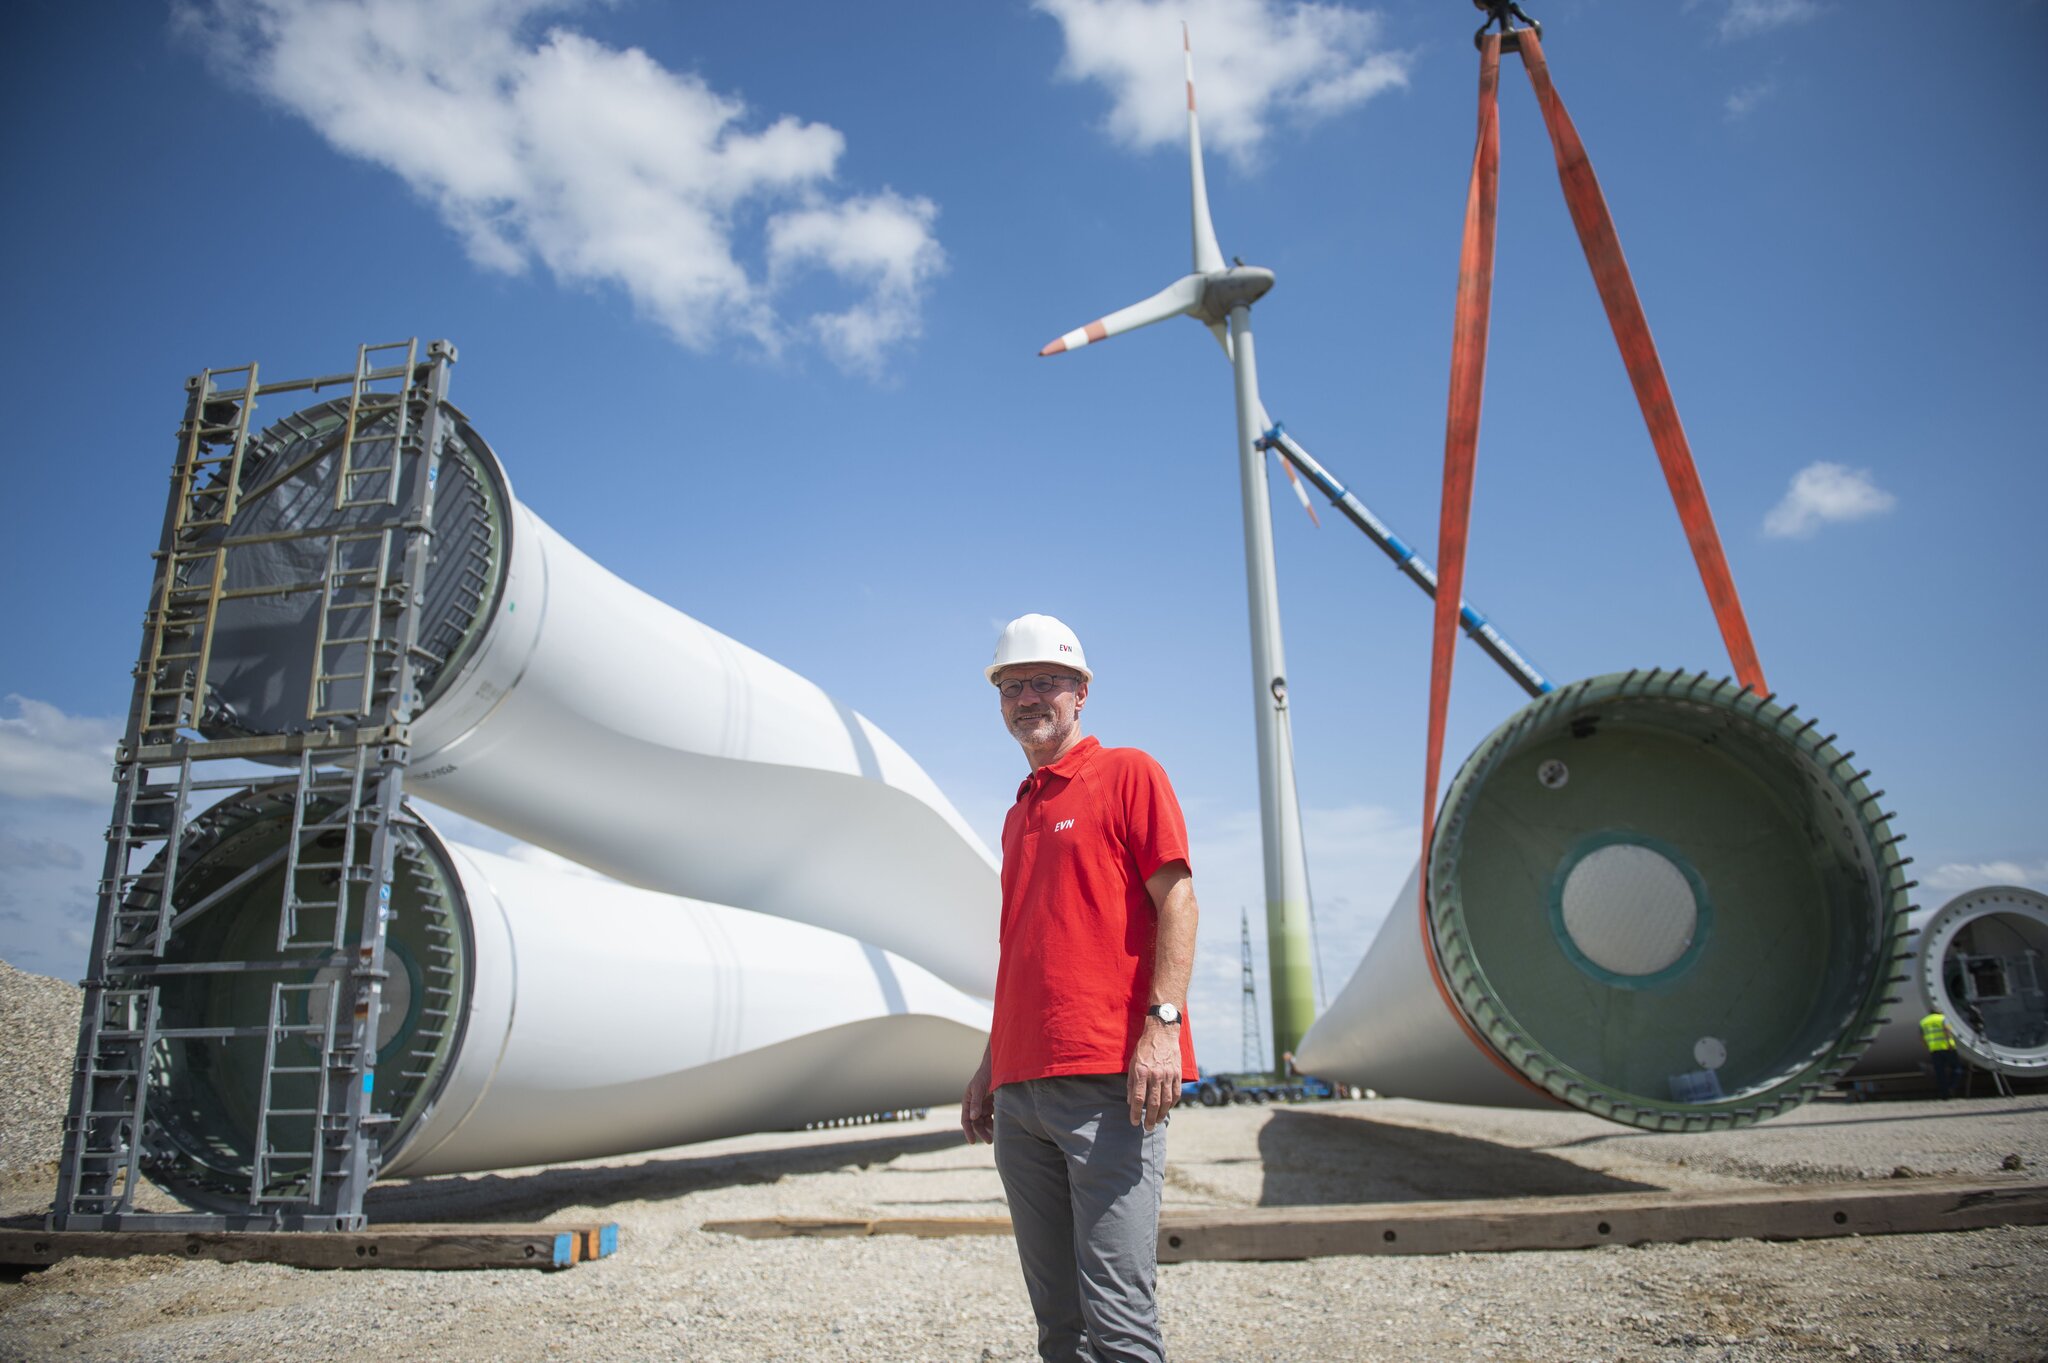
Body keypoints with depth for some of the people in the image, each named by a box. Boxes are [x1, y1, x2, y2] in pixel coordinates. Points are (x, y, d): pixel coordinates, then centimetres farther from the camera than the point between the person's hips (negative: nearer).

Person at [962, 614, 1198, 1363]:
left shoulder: (1128, 774, 3)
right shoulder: (1019, 814, 23)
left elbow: (1177, 900, -6)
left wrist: (1162, 1023, -17)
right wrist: (991, 1065, 20)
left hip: (1106, 1084, -7)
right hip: (1021, 1093, 7)